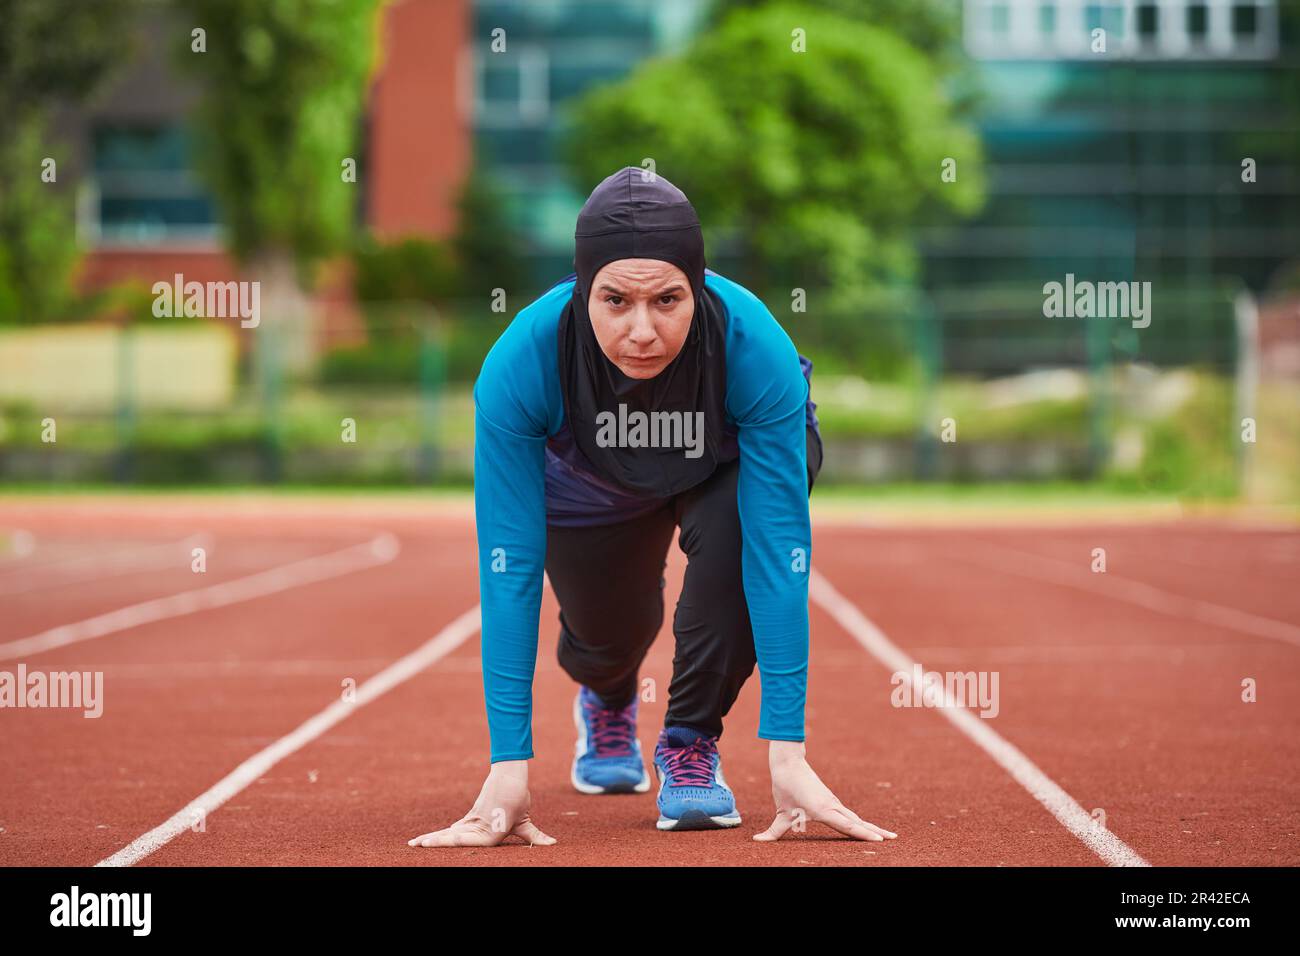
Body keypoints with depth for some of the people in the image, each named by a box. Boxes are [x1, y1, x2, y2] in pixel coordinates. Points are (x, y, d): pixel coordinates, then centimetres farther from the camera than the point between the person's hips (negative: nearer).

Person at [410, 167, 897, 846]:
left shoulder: (754, 348, -41)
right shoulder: (519, 363, -39)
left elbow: (778, 552, -41)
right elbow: (508, 567, -37)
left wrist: (785, 751, -45)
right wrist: (508, 765, -41)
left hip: (731, 458, -2)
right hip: (591, 480, 2)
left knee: (734, 534, -32)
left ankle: (691, 741, -8)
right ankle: (606, 701, 45)